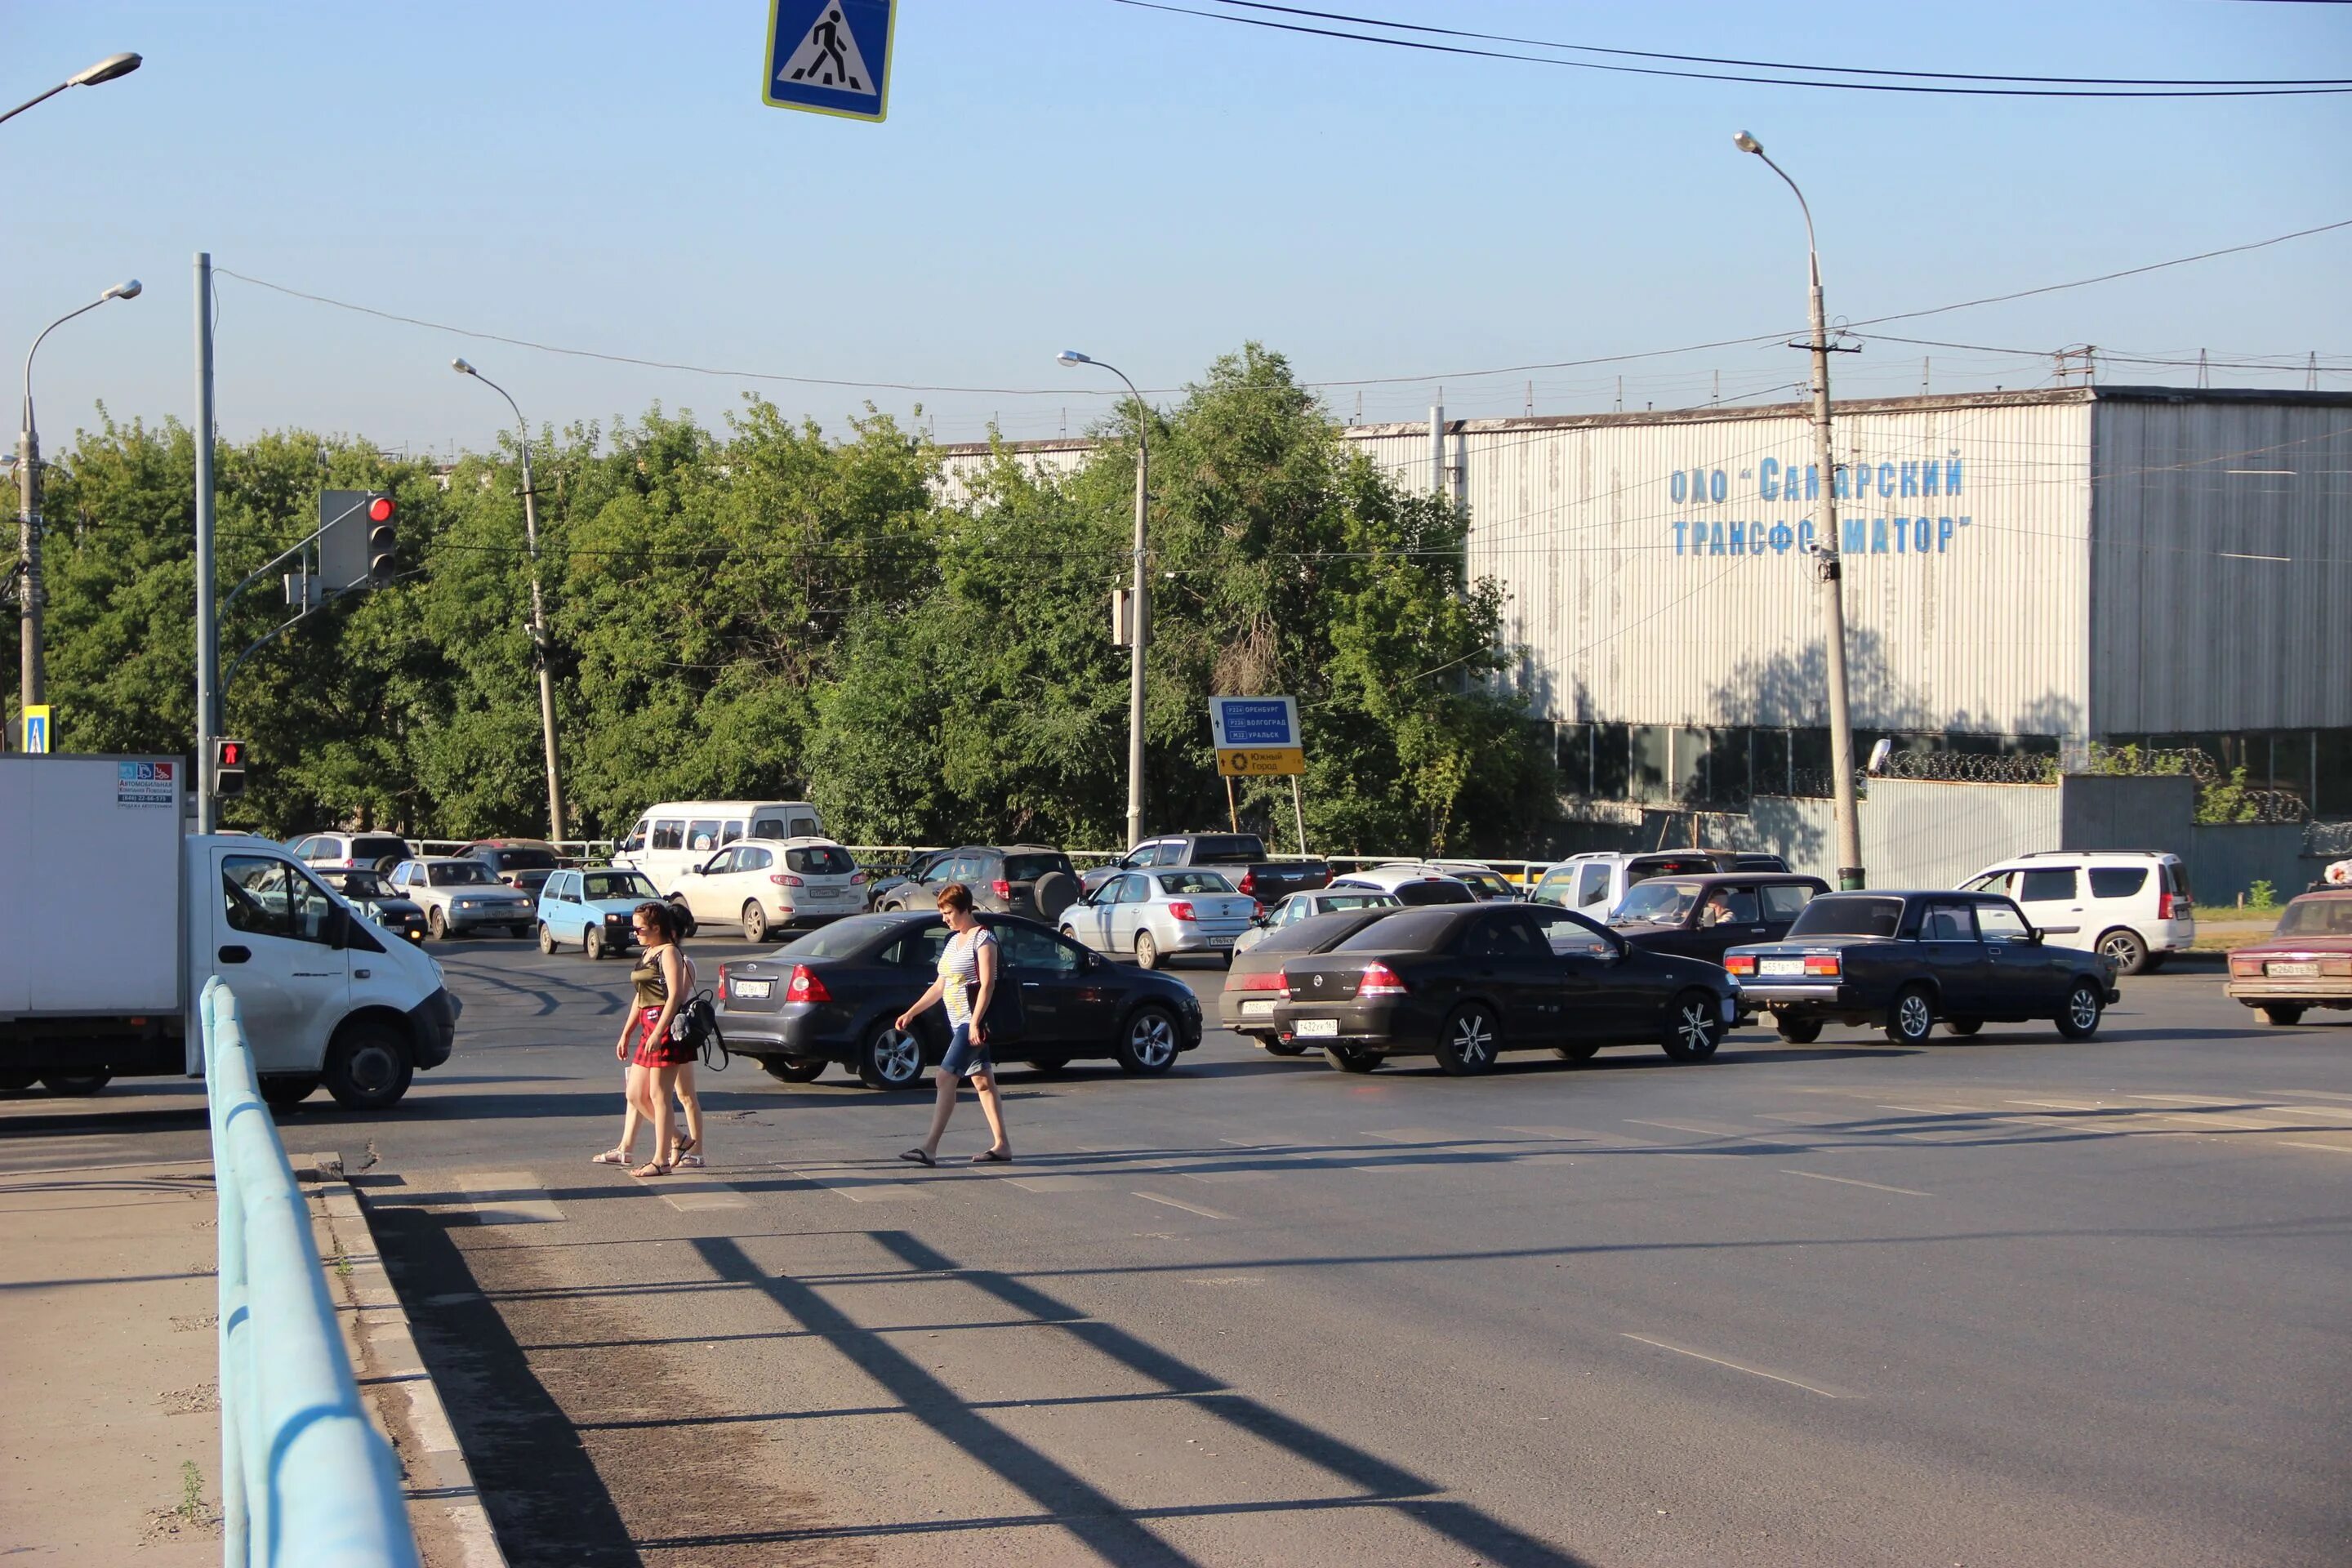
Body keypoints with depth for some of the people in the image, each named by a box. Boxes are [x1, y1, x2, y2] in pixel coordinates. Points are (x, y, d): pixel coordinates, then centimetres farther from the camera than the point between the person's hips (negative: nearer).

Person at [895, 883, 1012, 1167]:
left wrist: (975, 1022, -24)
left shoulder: (983, 938, -10)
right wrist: (911, 1013, 15)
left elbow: (987, 984, -17)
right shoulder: (954, 940, 17)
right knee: (982, 1081, 10)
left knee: (946, 1077, -16)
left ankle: (930, 1148, -21)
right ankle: (1002, 1146, 13)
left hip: (973, 1020, -10)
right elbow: (940, 985, 21)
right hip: (958, 1022, 10)